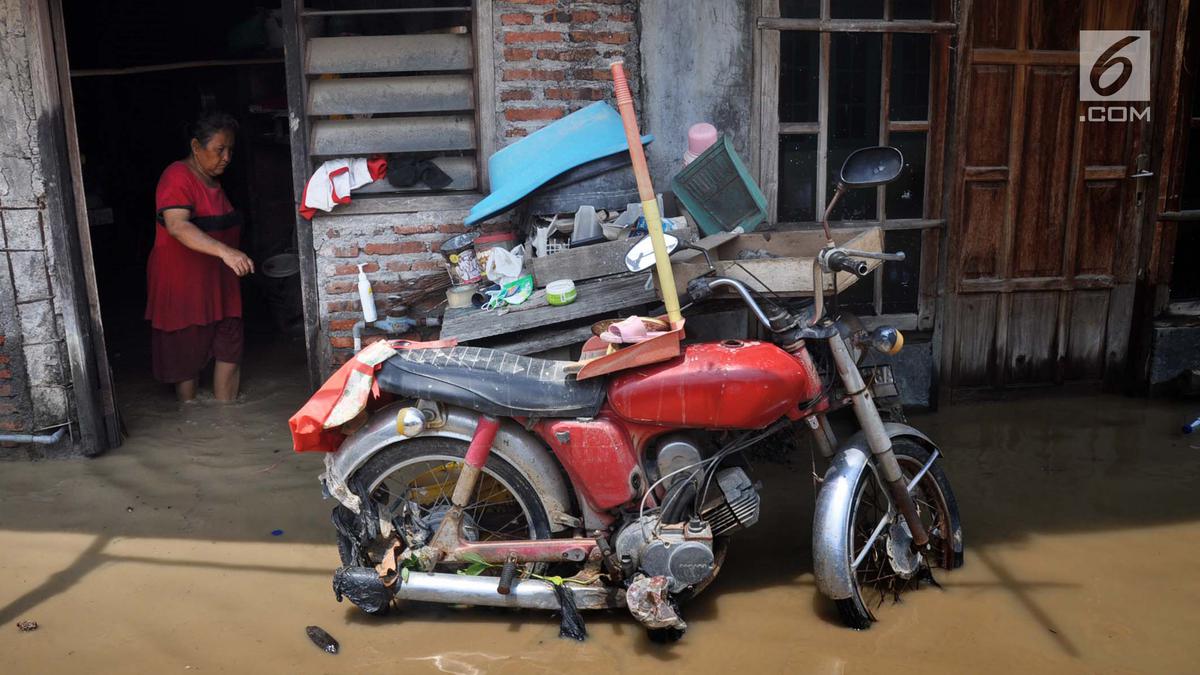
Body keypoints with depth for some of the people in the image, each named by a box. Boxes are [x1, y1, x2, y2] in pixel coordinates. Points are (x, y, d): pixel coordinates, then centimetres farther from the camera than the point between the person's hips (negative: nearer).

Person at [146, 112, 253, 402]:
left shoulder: (212, 179, 12)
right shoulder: (178, 177, -17)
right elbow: (177, 226, -34)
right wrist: (224, 251, -46)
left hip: (217, 282, 8)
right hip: (183, 284, -8)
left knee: (230, 349, 5)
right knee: (187, 356, 2)